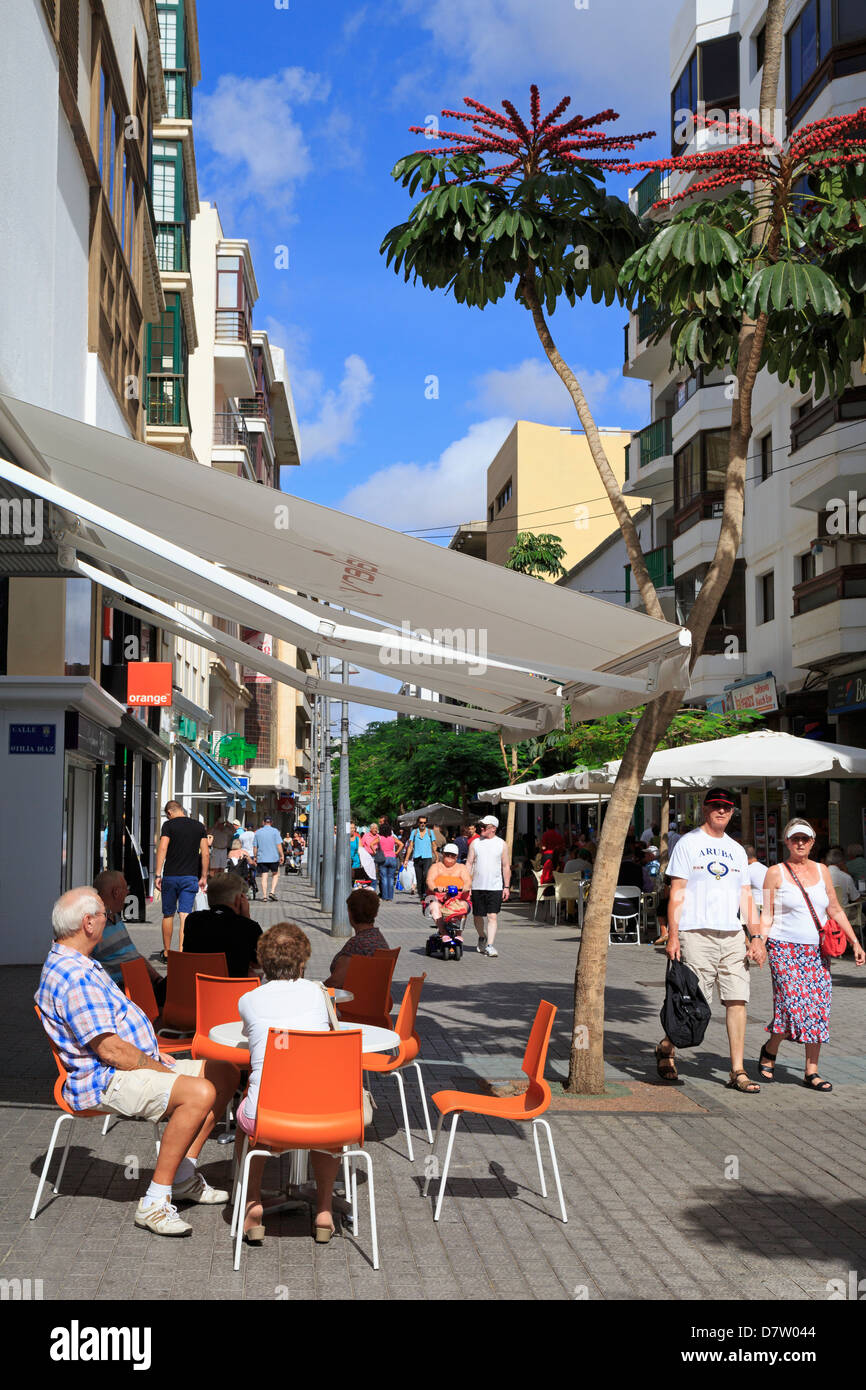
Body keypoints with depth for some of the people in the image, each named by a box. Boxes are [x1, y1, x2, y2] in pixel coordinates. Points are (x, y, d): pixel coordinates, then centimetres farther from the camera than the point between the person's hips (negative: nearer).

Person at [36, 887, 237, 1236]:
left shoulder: (81, 966, 15)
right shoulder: (74, 978, -21)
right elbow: (110, 1050, -24)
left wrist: (155, 1055, 12)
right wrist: (160, 1070, -13)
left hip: (139, 1066, 11)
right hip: (105, 1082, -11)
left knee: (225, 1074, 8)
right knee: (199, 1092, -32)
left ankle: (183, 1176, 9)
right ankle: (154, 1203, -25)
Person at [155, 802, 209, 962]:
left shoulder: (169, 825, -2)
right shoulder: (199, 826, 7)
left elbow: (162, 848, -12)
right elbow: (205, 853, 4)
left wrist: (158, 874, -11)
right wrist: (203, 877, 11)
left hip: (170, 876, -1)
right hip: (190, 877, 1)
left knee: (168, 915, 13)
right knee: (185, 915, -2)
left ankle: (166, 953, 24)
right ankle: (181, 952, -14)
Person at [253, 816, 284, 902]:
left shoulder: (258, 832, 7)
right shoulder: (275, 831, -2)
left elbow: (255, 846, 8)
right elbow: (279, 844, -8)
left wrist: (255, 857, 16)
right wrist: (281, 856, -3)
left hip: (261, 858, 2)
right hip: (274, 857, -2)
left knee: (264, 877, 3)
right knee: (276, 875, 14)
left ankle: (264, 896, -1)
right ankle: (272, 892, -1)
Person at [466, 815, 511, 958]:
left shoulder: (501, 844, 4)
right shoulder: (475, 843, 8)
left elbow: (506, 866, 6)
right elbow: (469, 863, 8)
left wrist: (506, 887, 1)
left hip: (495, 887, -2)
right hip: (477, 886, 2)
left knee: (492, 916, -11)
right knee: (478, 916, 9)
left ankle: (490, 945, -12)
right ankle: (482, 938, 34)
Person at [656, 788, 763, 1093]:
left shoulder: (736, 850, 17)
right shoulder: (688, 843, 2)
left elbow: (745, 897, 16)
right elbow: (677, 893, -2)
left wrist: (755, 937, 6)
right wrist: (673, 936, -10)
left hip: (733, 935, 5)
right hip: (696, 933, -5)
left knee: (737, 1000, -1)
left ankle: (737, 1071, 4)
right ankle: (665, 1048, 19)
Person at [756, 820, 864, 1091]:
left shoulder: (822, 871, 12)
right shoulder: (776, 873, 1)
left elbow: (835, 910, 16)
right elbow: (767, 915, 1)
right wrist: (760, 940, -14)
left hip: (816, 951, 4)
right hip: (784, 948, -4)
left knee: (818, 1008, -2)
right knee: (793, 1004, -14)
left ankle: (811, 1071, 6)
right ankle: (770, 1050, 13)